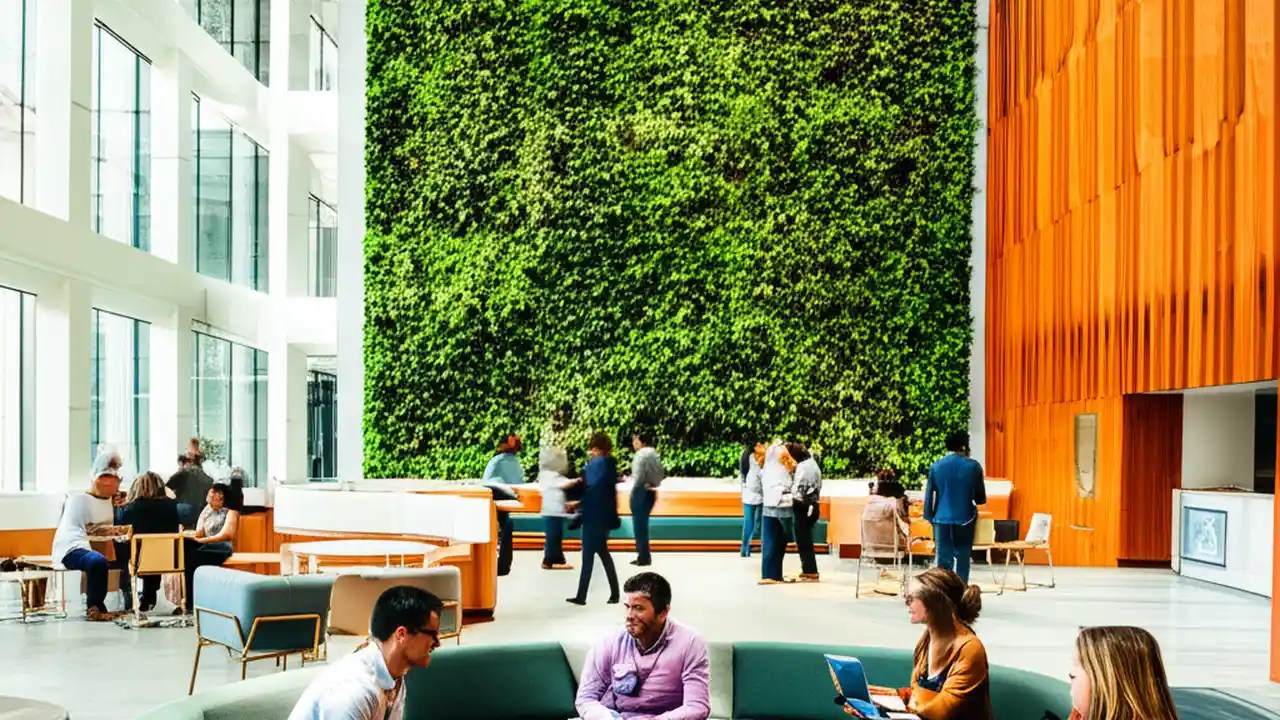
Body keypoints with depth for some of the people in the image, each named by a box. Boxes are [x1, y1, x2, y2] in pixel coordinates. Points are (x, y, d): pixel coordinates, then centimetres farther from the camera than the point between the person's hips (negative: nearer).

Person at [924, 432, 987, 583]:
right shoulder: (973, 466, -2)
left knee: (943, 560, 4)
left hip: (942, 520, 1)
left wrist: (929, 517, 11)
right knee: (962, 558, 6)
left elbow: (929, 496, 3)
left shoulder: (936, 466, 1)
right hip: (965, 520, -1)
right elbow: (981, 498, 5)